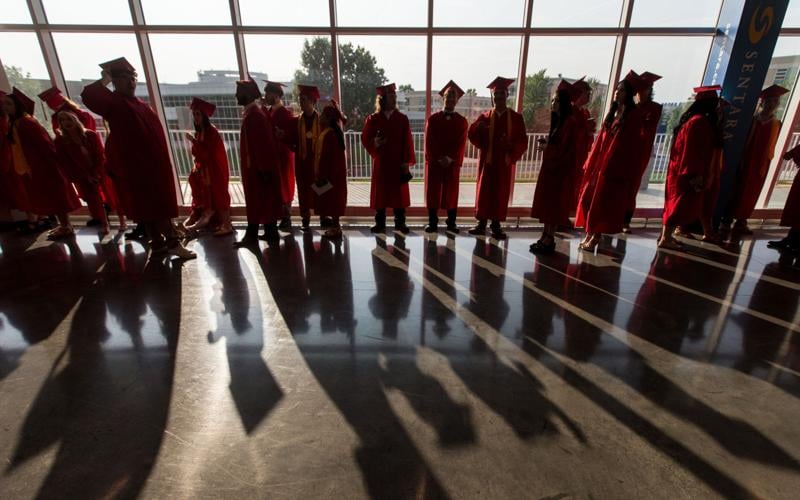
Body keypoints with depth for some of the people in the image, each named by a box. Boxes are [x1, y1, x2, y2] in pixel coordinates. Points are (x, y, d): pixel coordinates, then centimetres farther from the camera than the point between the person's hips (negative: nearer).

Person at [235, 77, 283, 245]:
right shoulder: (251, 112, 13)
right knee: (267, 199, 12)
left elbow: (263, 143, -22)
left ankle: (252, 235, 9)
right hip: (258, 165, 10)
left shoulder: (254, 115, -17)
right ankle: (271, 232, 20)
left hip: (258, 166, -10)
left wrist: (262, 168, -22)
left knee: (257, 201, -1)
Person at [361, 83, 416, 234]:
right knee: (380, 193, 5)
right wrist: (374, 143, -22)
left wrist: (406, 161, -8)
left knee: (399, 193, 5)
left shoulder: (402, 119, 1)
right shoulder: (372, 119, 0)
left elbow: (408, 141, -1)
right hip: (381, 162, 0)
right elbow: (365, 138, -1)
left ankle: (400, 223, 16)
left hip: (398, 163, 0)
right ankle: (380, 223, 15)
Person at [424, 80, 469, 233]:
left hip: (452, 163, 0)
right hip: (434, 162, 0)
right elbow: (428, 142, -3)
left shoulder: (462, 121, 5)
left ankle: (451, 223, 15)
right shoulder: (432, 119, 3)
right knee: (433, 193, 2)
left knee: (451, 193, 5)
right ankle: (432, 223, 11)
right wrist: (439, 159, -12)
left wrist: (450, 158, -15)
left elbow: (461, 144, -2)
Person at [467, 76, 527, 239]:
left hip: (505, 162, 0)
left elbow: (523, 142, -2)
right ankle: (481, 224, 12)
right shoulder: (485, 116, 5)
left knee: (501, 194, 5)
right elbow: (472, 135, -5)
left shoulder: (516, 117, 3)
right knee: (484, 192, 2)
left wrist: (511, 145, -22)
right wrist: (478, 128, -27)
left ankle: (496, 225, 14)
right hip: (488, 160, 0)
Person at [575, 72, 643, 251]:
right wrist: (591, 162, 10)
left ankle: (596, 237, 5)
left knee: (603, 201, -3)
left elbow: (631, 142, -13)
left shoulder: (633, 115, -7)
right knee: (590, 198, 6)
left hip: (616, 164, -7)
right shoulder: (612, 112, 14)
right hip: (600, 161, 7)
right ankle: (589, 234, 16)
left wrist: (612, 163, -18)